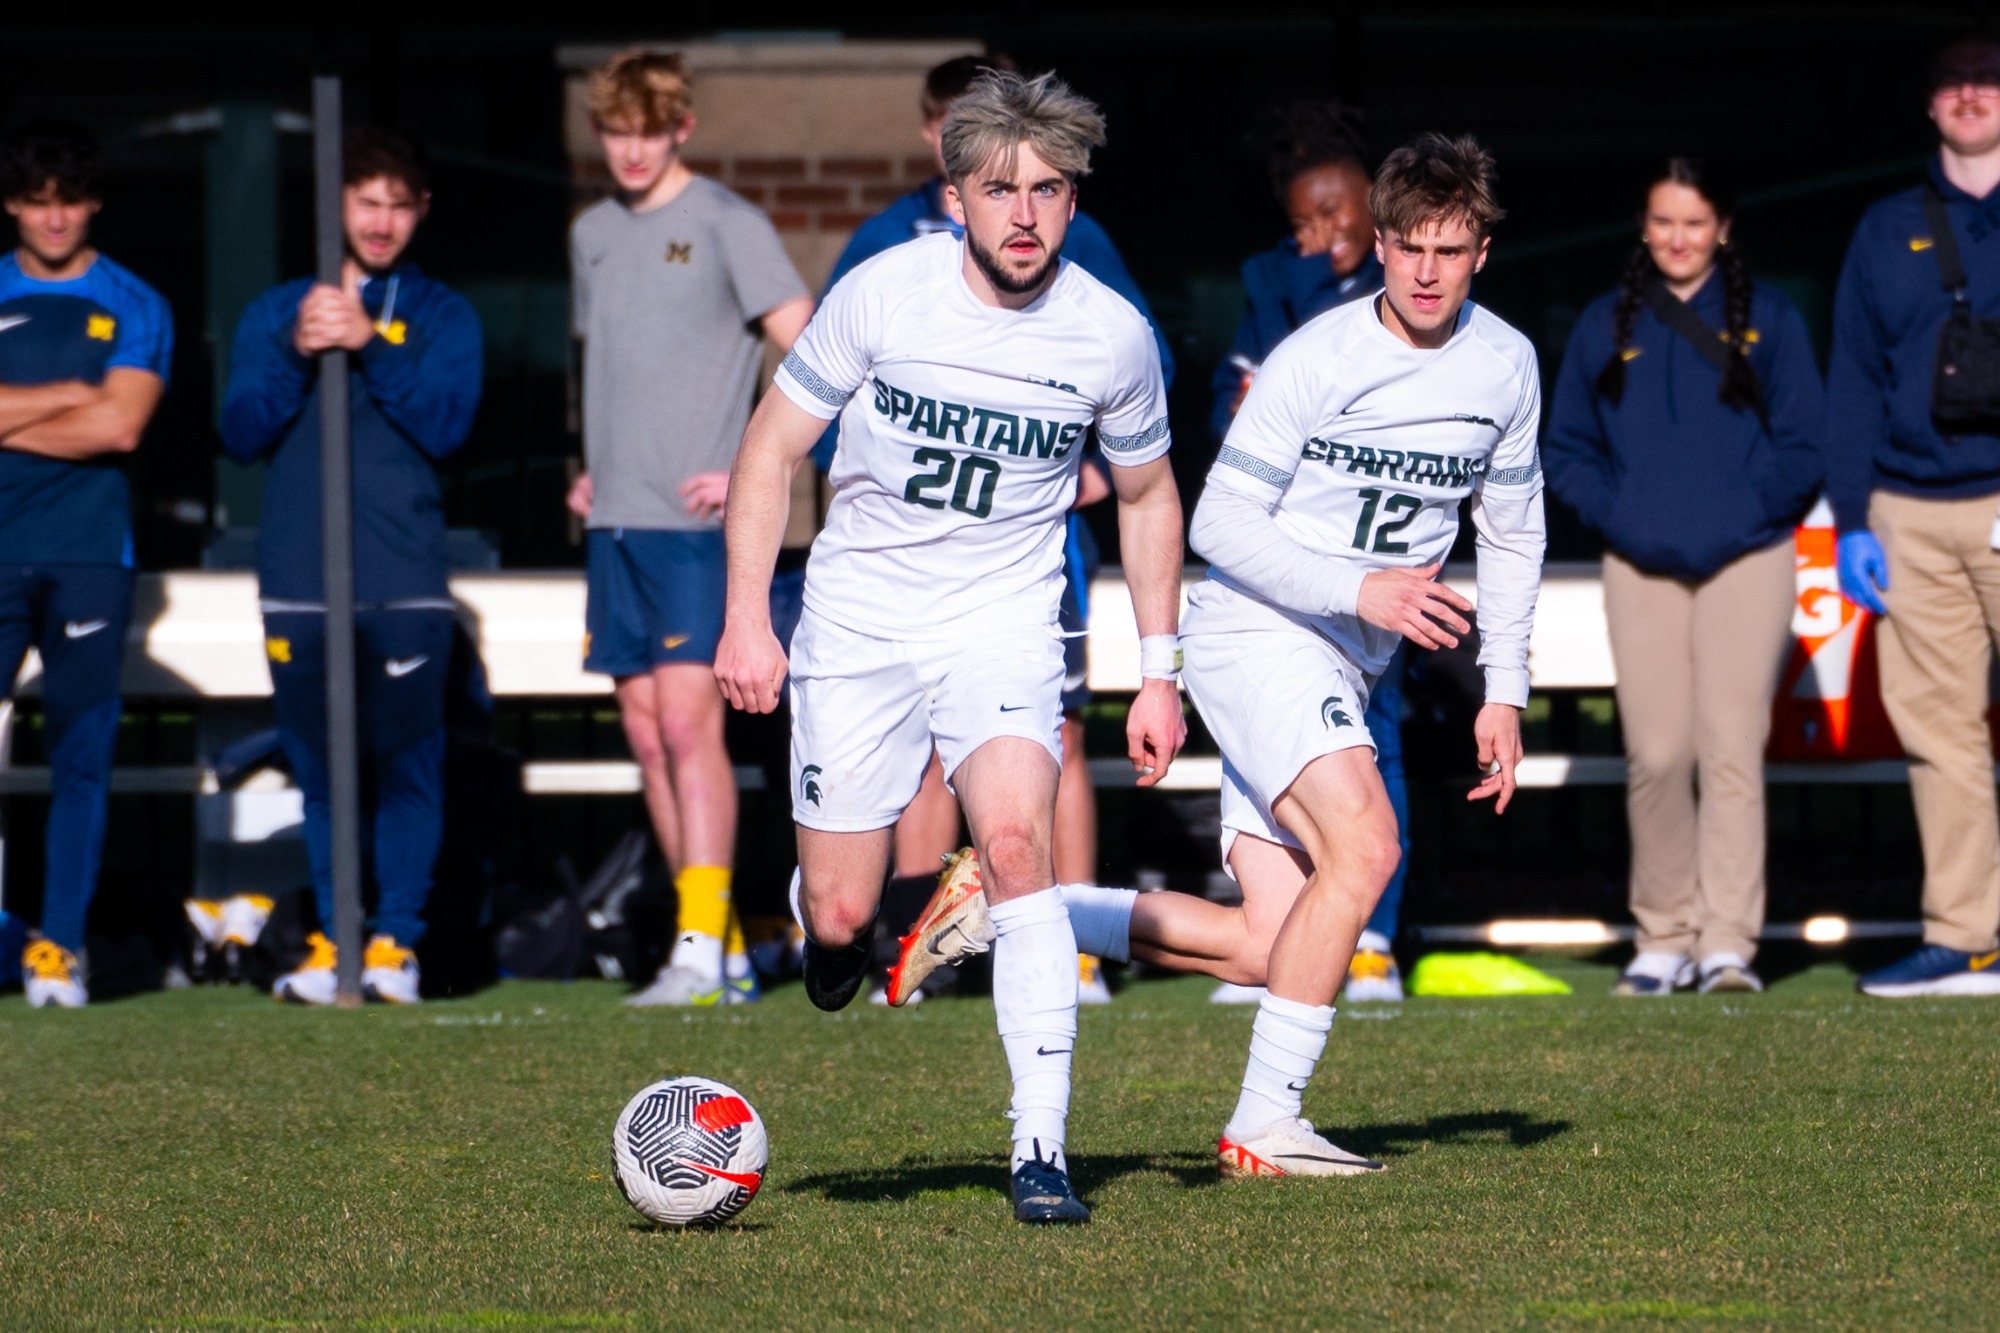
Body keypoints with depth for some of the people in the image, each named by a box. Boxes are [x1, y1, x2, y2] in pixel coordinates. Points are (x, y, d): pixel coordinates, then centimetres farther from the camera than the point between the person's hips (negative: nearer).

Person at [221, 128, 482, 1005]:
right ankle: (330, 941, 11)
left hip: (404, 582, -1)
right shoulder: (275, 313, 14)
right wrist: (297, 354, -12)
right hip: (299, 581, 1)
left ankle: (396, 942, 2)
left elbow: (446, 423, -5)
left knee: (406, 767, -3)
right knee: (319, 770, 4)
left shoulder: (440, 316, 10)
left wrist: (369, 345, -16)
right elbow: (240, 432, 3)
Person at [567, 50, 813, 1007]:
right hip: (615, 521, 7)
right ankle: (727, 952, 11)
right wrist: (593, 467, 14)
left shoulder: (726, 226, -5)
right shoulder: (592, 235, 15)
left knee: (686, 718, -14)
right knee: (646, 728, 5)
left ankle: (701, 951, -17)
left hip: (696, 519, -7)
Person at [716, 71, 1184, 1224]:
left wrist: (1160, 674, 7)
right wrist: (747, 619, -9)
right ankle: (839, 925, 38)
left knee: (1017, 845, -25)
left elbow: (1148, 496, 10)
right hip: (859, 620, 0)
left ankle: (1042, 1150, -21)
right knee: (838, 917, -3)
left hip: (1004, 621, 0)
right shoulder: (883, 294, -11)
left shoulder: (1113, 335, -7)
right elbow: (775, 445, -1)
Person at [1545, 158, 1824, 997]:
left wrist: (1741, 519, -8)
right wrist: (1618, 517, -3)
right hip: (1641, 568, 2)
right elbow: (1567, 448, 13)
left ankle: (1728, 943, -10)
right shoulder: (1605, 326, 11)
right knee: (1656, 756, -3)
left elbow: (1804, 446, 3)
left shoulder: (1767, 320, 6)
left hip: (1746, 562, -2)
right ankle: (1664, 940, 6)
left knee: (1732, 750, -9)